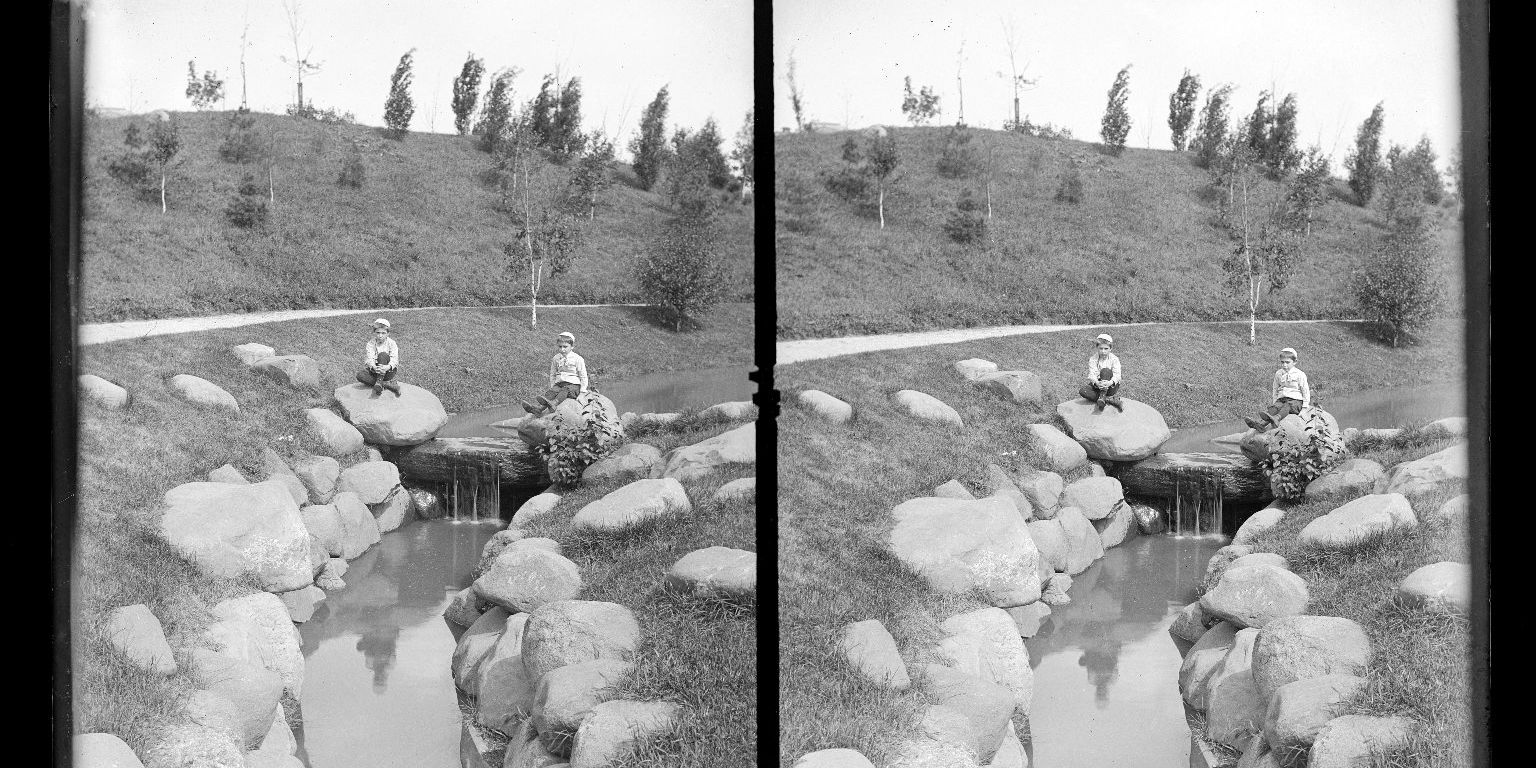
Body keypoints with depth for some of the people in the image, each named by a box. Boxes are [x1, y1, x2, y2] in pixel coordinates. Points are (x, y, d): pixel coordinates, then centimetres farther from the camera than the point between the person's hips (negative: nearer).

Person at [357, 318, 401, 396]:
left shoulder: (391, 343, -6)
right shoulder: (371, 344, -2)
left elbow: (394, 360, -19)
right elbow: (369, 359, -16)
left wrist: (388, 367, -43)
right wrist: (374, 367, -40)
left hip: (388, 371, -3)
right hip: (374, 370, 3)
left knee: (383, 355, -28)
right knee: (360, 375, -28)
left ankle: (379, 383, -35)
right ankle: (390, 384, -29)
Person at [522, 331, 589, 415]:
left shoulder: (578, 359, -1)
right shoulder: (556, 358, 13)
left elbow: (583, 377, 1)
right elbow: (552, 374, 23)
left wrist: (582, 392, -6)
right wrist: (552, 387, 12)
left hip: (574, 384, -4)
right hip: (559, 384, 4)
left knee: (565, 390, -36)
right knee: (552, 391, -28)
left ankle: (553, 403, -66)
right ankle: (540, 407, -54)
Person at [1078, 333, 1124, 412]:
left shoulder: (1114, 359, -6)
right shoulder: (1093, 359, -3)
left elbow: (1117, 375, -17)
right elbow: (1091, 374, -14)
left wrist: (1110, 382, -41)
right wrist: (1096, 383, -38)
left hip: (1111, 386, -2)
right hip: (1097, 385, 2)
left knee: (1105, 370, -30)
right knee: (1083, 391, -28)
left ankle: (1102, 399, -38)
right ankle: (1111, 400, -30)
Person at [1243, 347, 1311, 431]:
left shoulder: (1300, 375, 0)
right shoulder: (1278, 374, 14)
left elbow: (1305, 390, 2)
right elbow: (1275, 389, 25)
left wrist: (1305, 405, -1)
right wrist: (1275, 401, 17)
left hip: (1296, 400, -3)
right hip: (1281, 399, 3)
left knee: (1287, 406, -37)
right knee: (1275, 407, -29)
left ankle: (1276, 418, -70)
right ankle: (1260, 420, -61)